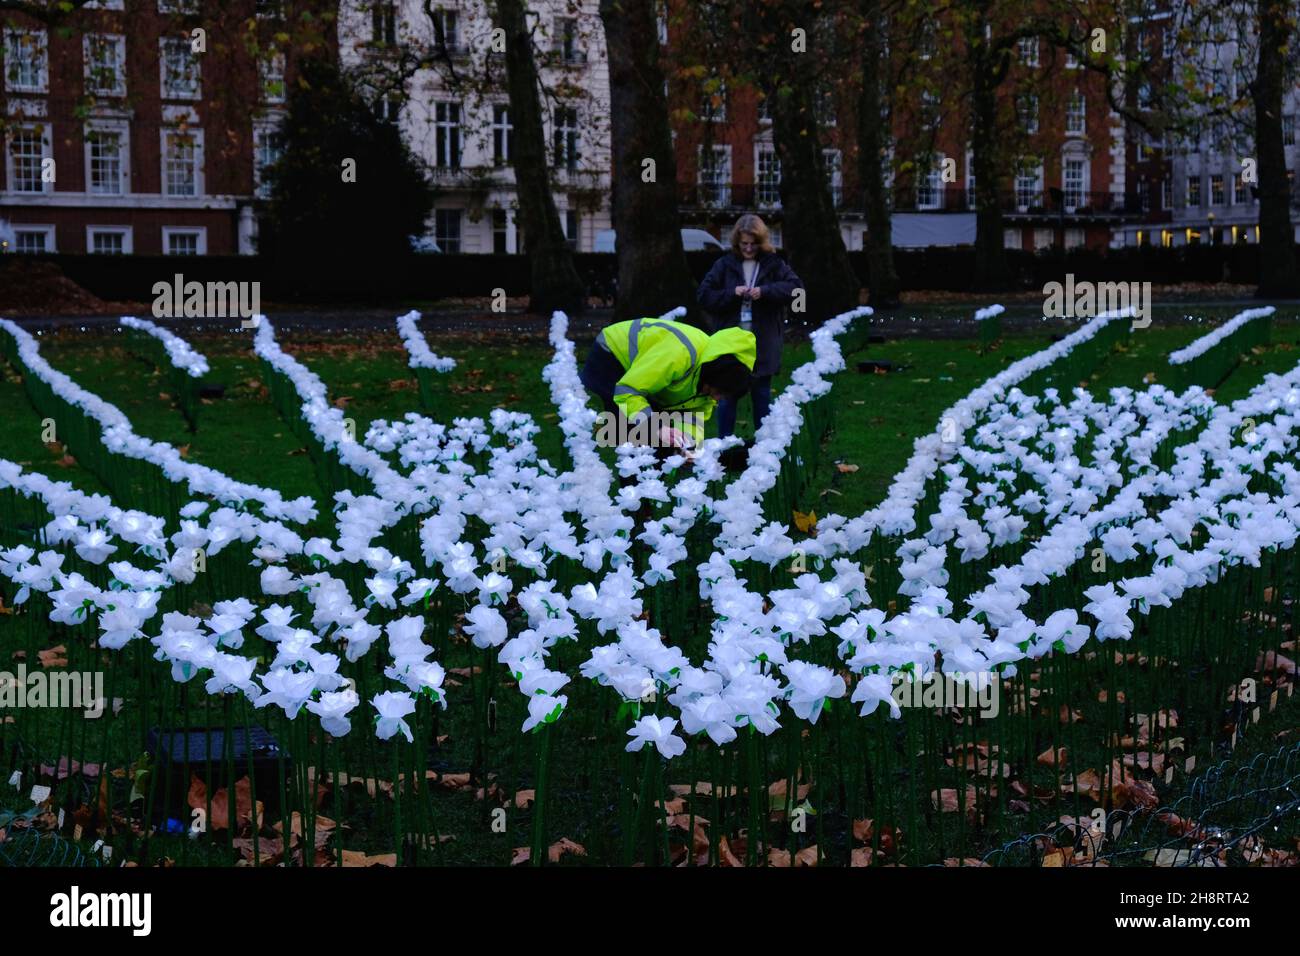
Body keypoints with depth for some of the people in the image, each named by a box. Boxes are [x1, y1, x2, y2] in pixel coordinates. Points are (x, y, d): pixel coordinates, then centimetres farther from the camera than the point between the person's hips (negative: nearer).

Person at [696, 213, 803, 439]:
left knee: (762, 395, 9)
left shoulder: (773, 264, 2)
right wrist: (732, 293, -12)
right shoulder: (725, 265, 4)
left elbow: (796, 288, -8)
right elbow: (703, 295, 2)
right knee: (728, 395, 3)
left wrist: (765, 291, -19)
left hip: (763, 342, 0)